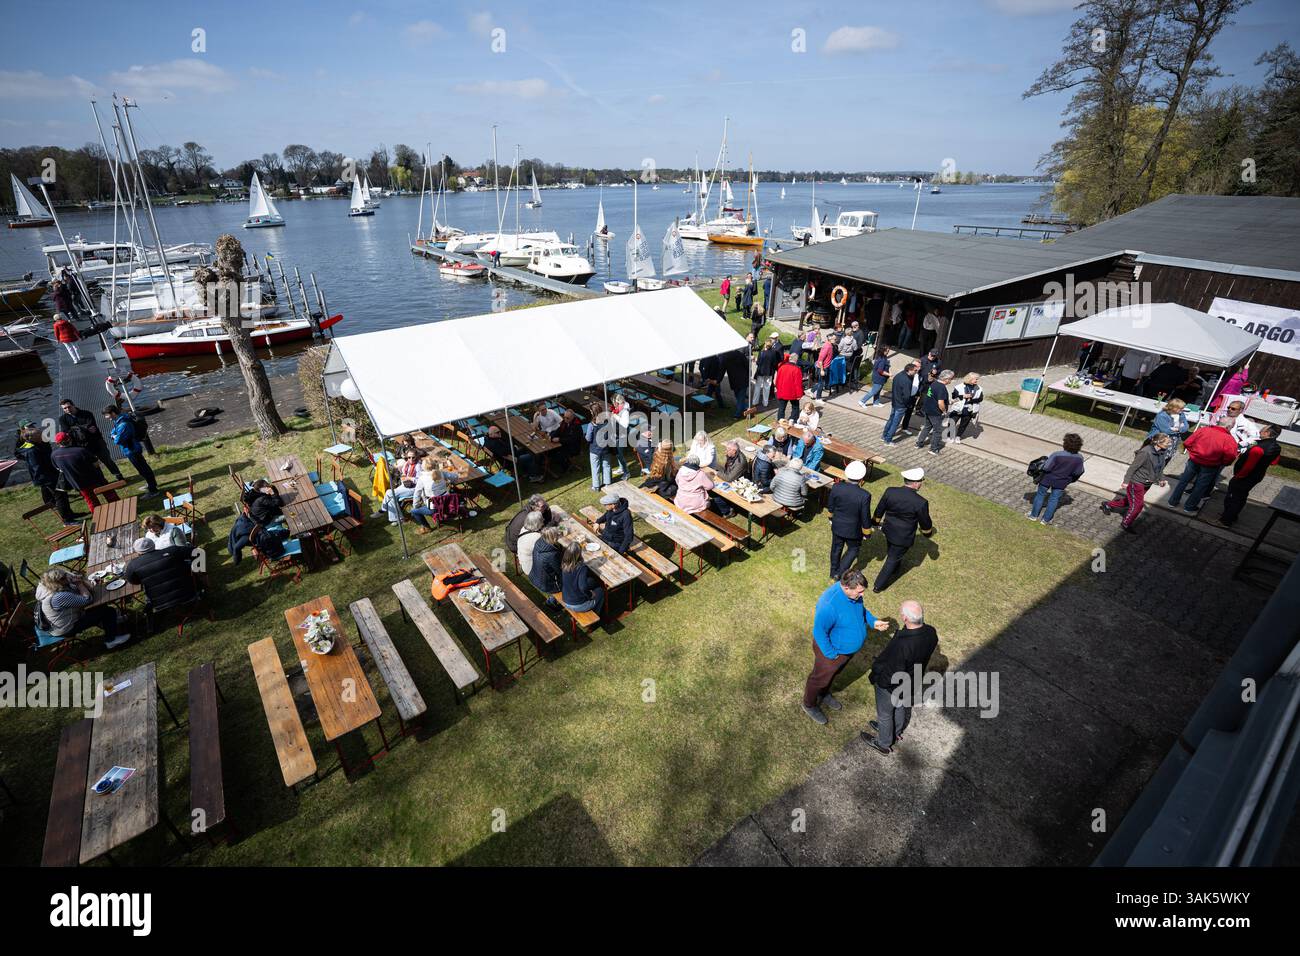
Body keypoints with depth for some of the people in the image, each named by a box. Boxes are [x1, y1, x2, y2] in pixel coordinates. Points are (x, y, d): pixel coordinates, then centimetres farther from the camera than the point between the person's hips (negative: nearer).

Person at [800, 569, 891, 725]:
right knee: (820, 679, 20)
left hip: (849, 648, 7)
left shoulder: (853, 593, -17)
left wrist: (873, 621, -8)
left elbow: (861, 609, 6)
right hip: (832, 650, -7)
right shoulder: (829, 605, -42)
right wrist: (831, 654, -22)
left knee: (834, 674, 32)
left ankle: (823, 695, 60)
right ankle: (809, 705, 46)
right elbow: (819, 632, -30)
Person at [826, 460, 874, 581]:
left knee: (836, 548, 24)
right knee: (853, 549, 24)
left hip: (837, 525, 3)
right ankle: (839, 574, 23)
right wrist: (867, 531, 1)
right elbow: (865, 517, -18)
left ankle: (833, 574, 43)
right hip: (853, 530, -3)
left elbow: (830, 505, -4)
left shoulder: (837, 487, -21)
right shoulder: (864, 495, -31)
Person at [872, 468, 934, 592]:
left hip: (889, 530, 4)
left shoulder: (890, 492, -20)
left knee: (892, 551, 32)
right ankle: (878, 585, 27)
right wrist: (928, 532, 10)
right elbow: (925, 522, -13)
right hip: (904, 537, -4)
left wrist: (876, 522, 16)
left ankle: (895, 567, 63)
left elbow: (879, 510, -4)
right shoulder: (921, 502, -30)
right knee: (893, 558, 15)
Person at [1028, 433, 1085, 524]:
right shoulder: (1079, 458, -16)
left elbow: (1046, 468, -24)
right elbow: (1078, 473, -4)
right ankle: (1046, 520, 27)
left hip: (1048, 479, -3)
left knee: (1040, 495, 18)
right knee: (1054, 499, 18)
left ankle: (1034, 515, 30)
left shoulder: (1056, 455, -31)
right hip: (1061, 482, 3)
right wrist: (1070, 480, 16)